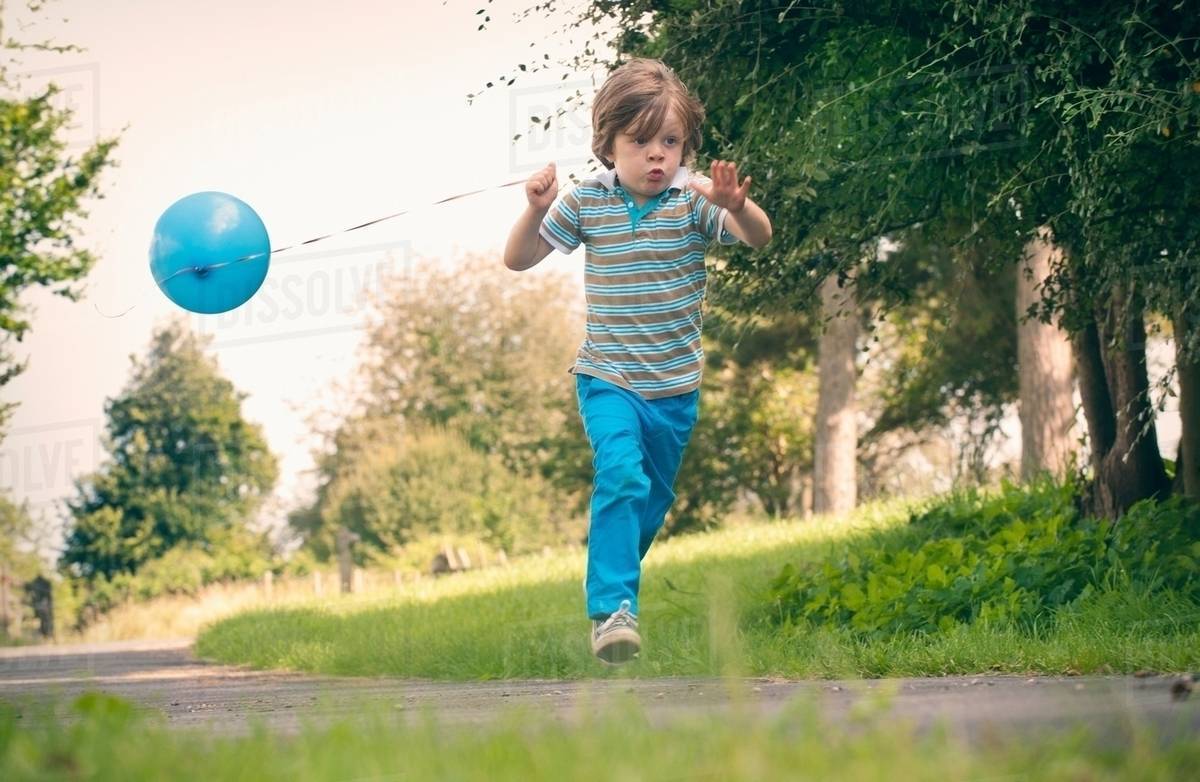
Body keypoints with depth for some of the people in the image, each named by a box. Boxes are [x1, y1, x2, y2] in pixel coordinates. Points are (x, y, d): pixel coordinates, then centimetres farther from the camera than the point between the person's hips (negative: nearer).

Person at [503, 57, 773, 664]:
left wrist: (737, 206, -45)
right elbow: (518, 260, 3)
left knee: (654, 500, 19)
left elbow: (759, 238, -23)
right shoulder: (584, 203, -4)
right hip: (607, 379, -2)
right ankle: (611, 609, -27)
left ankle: (613, 574, 46)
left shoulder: (693, 201, -9)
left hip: (675, 386, 2)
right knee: (621, 474, -26)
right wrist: (535, 211, -17)